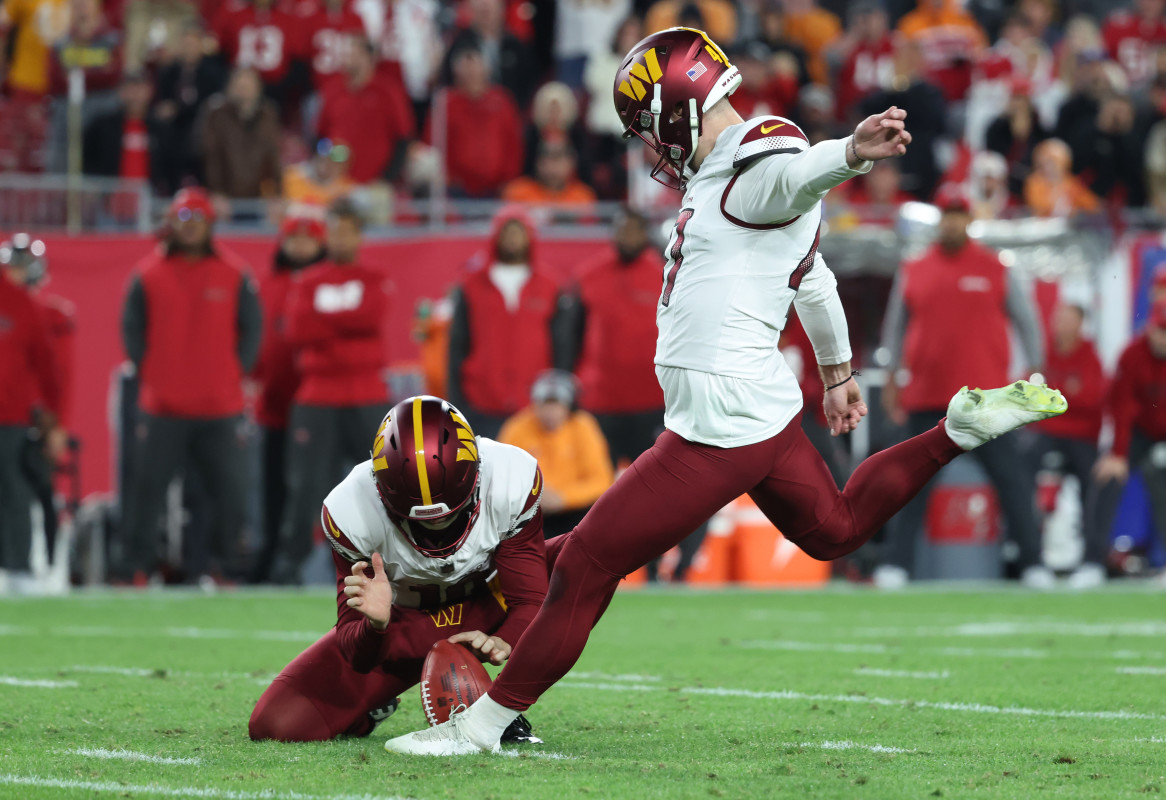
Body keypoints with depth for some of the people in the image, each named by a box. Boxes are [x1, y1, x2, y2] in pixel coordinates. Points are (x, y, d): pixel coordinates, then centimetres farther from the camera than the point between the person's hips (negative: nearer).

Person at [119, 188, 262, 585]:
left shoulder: (234, 275, 4)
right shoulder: (149, 274, 3)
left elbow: (252, 328, 8)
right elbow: (132, 328, 8)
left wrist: (237, 370, 0)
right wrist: (147, 371, 0)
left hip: (221, 407, 1)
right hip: (162, 407, -1)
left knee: (230, 491, -1)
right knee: (147, 487, -3)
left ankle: (225, 563, 11)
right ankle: (136, 566, 2)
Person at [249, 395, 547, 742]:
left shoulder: (510, 484, -30)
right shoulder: (353, 514, -30)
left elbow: (530, 603, -23)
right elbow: (357, 656, -22)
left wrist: (504, 642, -47)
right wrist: (375, 626, -47)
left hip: (486, 613, 0)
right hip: (405, 627, 0)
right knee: (278, 723, -18)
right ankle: (374, 705, 18)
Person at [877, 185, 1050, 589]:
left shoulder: (994, 268, 3)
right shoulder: (913, 272, 8)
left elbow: (1025, 320, 8)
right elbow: (895, 325, 17)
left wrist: (1034, 373, 2)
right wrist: (892, 380, 13)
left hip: (985, 398, -2)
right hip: (925, 400, 2)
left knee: (1011, 478, -4)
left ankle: (1033, 564, -1)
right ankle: (895, 565, 7)